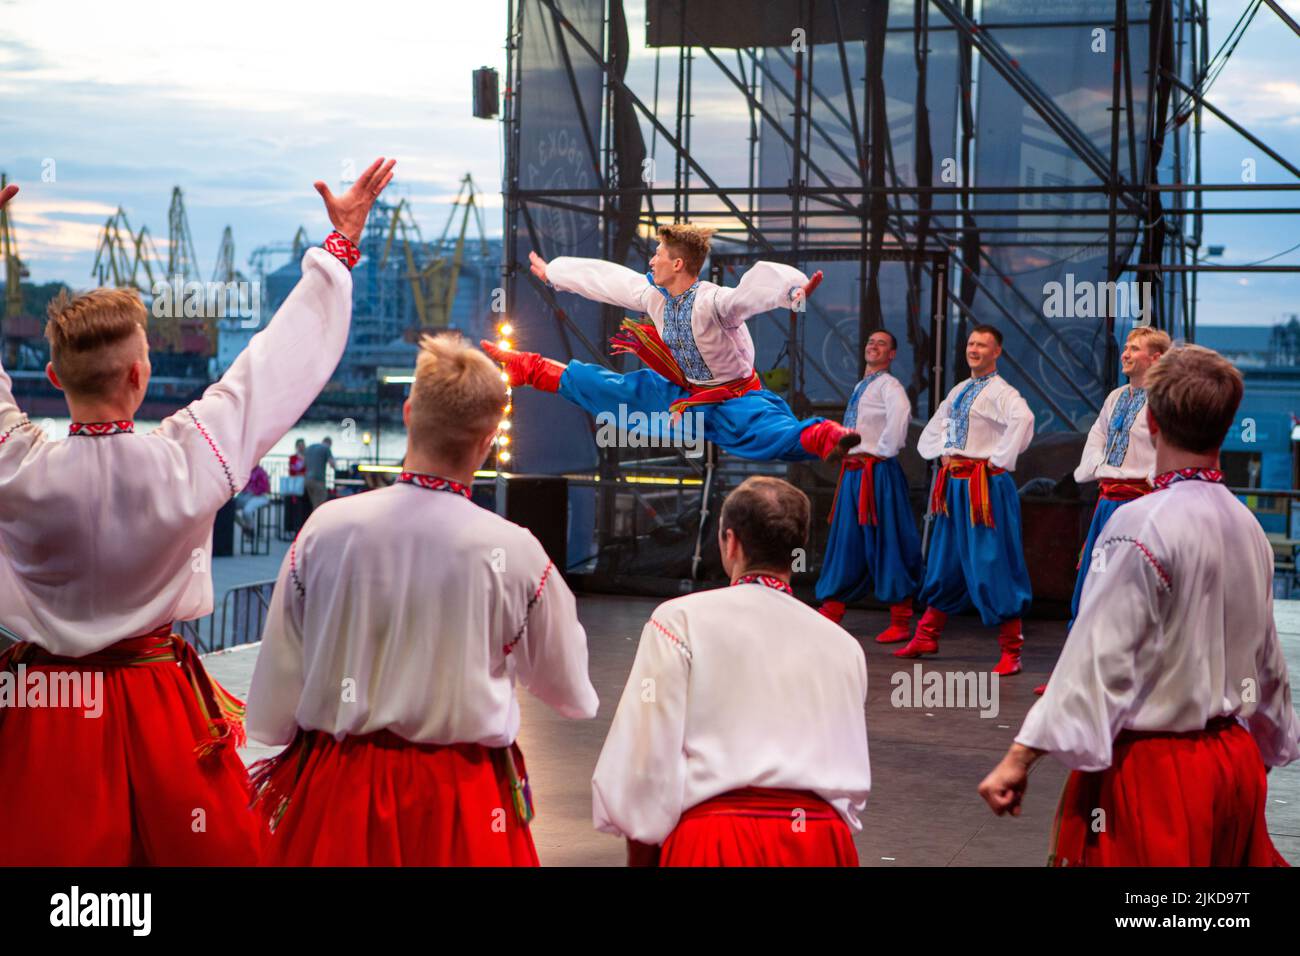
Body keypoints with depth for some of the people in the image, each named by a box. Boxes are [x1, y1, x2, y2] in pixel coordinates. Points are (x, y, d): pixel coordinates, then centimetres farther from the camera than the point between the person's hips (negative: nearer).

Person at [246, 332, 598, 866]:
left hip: (335, 787, 2)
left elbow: (278, 678, 0)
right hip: (461, 802, -2)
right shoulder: (514, 552, -13)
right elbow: (570, 691, 3)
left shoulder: (326, 526, -10)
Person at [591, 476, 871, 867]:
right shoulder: (843, 645, 13)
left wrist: (641, 855, 10)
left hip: (717, 840, -4)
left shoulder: (681, 621, 1)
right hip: (823, 843, 4)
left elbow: (643, 761, -1)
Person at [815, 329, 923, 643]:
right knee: (844, 543, 11)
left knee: (885, 543, -5)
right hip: (852, 472, 9)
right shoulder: (860, 387, 18)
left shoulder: (889, 385, -9)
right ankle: (830, 612, 17)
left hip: (877, 472, -9)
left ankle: (900, 622, 0)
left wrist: (885, 451, -24)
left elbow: (900, 414, -30)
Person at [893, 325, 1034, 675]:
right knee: (945, 562, 16)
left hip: (985, 484, -8)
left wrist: (1000, 459, -24)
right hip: (953, 483, 8)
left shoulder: (1000, 391, -10)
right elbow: (934, 428, 30)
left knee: (993, 564, -7)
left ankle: (1011, 652, 0)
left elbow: (1023, 418, -31)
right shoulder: (959, 391, 16)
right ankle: (926, 637, 26)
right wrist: (939, 453, 12)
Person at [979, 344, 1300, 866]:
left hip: (1152, 766, -7)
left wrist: (1020, 756, -18)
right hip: (1238, 764, 8)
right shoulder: (1249, 527, 6)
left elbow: (1099, 659, -21)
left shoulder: (1144, 524, -17)